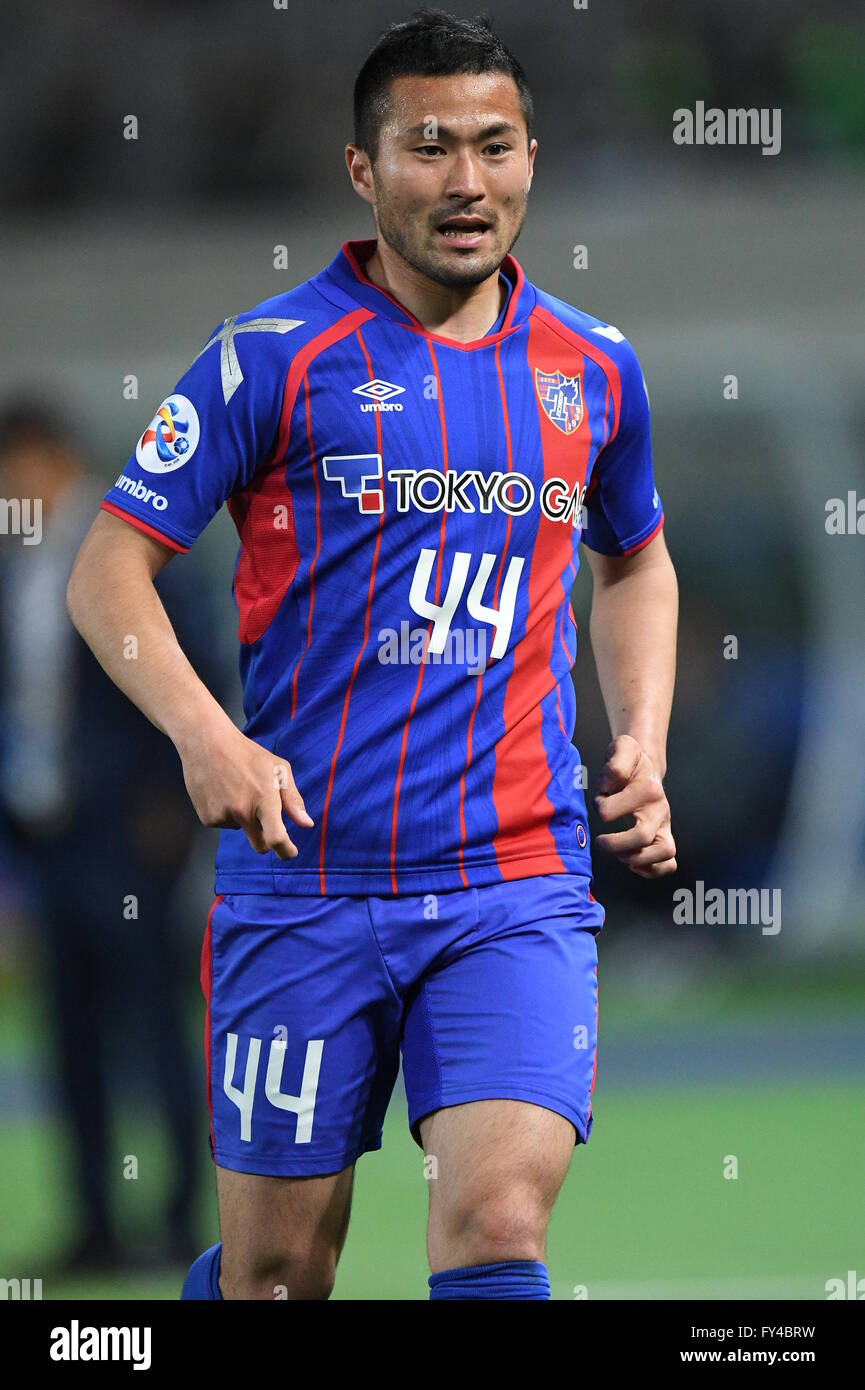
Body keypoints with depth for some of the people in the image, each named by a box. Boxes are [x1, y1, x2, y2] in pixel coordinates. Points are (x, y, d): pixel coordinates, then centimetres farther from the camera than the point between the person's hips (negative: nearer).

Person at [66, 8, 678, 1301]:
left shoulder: (594, 369, 10)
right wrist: (204, 737, -17)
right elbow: (109, 566, -2)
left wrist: (643, 745, 13)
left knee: (498, 1224, -18)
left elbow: (636, 563, 29)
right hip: (304, 878, -2)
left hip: (520, 884, 2)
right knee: (278, 1264, 6)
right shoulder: (274, 356, -3)